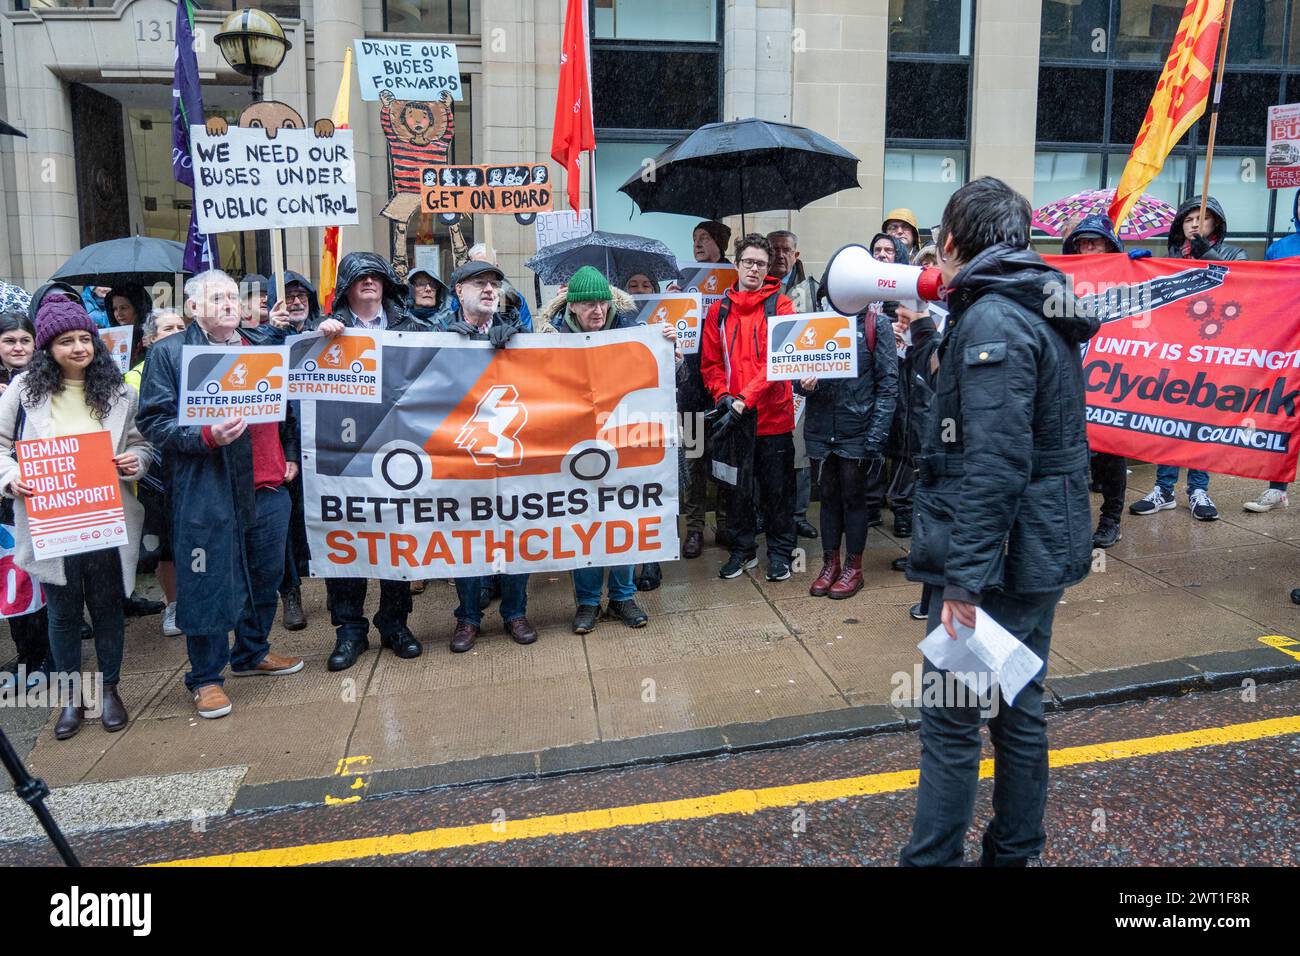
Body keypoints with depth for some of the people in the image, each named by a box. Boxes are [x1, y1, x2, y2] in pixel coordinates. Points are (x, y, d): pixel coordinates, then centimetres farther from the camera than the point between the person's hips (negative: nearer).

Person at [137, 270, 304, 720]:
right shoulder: (169, 353, -3)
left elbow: (286, 406, 23)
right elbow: (154, 421, -8)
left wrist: (291, 455, 13)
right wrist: (206, 435, -22)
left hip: (268, 486, 6)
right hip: (206, 493, -5)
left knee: (265, 576, 16)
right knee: (209, 585, 1)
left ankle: (252, 652, 36)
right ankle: (205, 678, 17)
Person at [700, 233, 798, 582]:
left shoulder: (780, 305, -2)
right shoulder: (719, 309, 7)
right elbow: (710, 362, 5)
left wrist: (744, 399, -20)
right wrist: (722, 396, -12)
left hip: (773, 415, -2)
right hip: (732, 416, 3)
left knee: (777, 487, 8)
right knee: (737, 487, 12)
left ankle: (779, 551, 23)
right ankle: (742, 549, 28)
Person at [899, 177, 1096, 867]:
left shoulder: (991, 320, -18)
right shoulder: (1041, 311, 12)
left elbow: (994, 465, -25)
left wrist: (964, 578, -23)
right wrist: (925, 337, 26)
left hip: (998, 558, -10)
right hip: (1043, 551, 10)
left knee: (949, 716, 1)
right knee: (1019, 706, 18)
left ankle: (932, 858, 14)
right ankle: (1013, 852, 32)